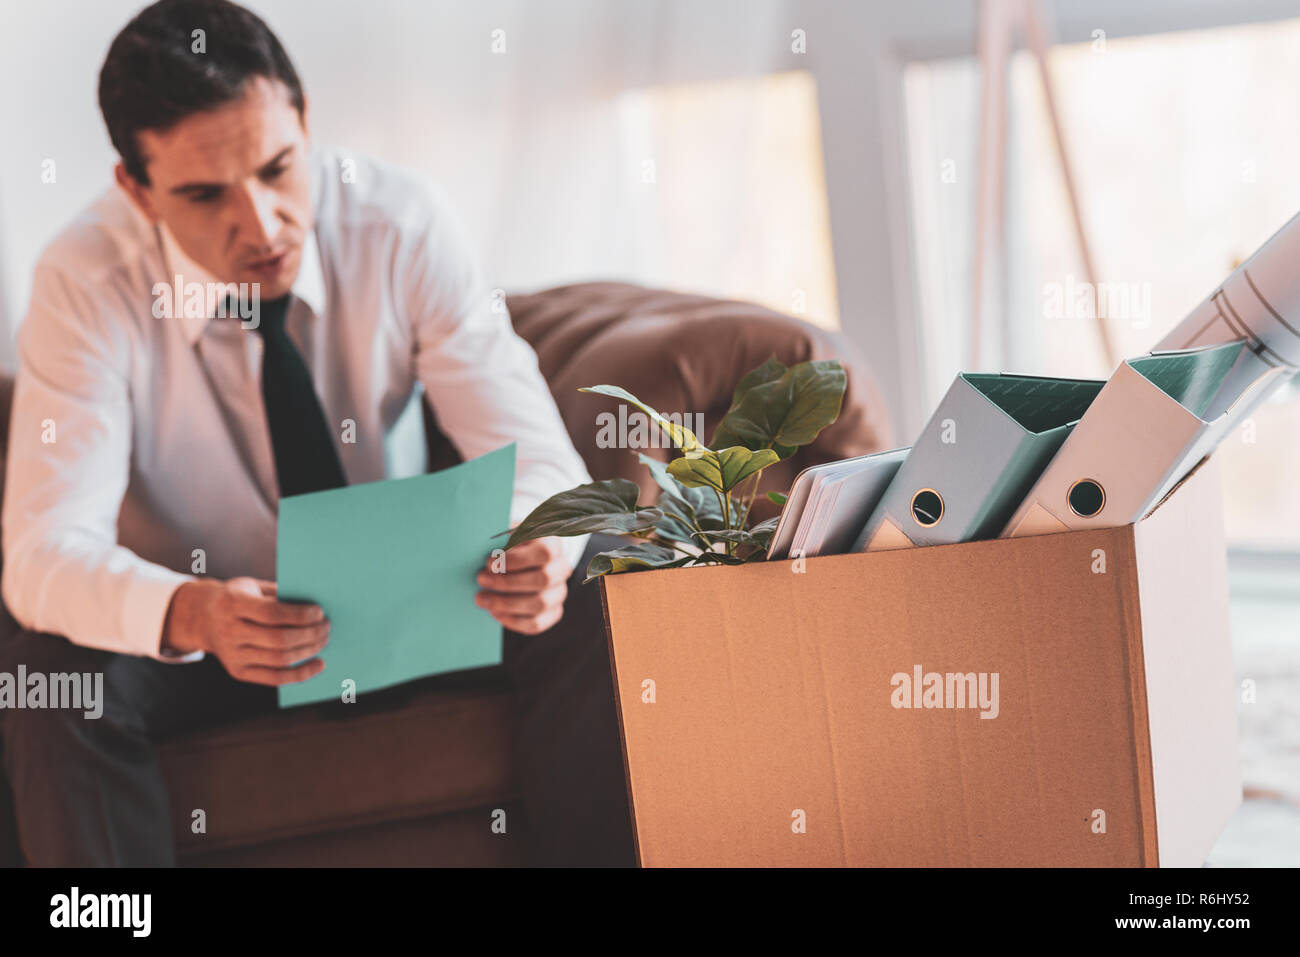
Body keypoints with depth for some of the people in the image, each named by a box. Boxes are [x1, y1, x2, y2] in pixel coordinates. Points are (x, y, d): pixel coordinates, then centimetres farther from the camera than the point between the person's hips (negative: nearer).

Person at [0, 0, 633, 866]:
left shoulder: (403, 225, -17)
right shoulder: (86, 282, -21)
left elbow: (535, 456, -17)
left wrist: (539, 549, -43)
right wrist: (188, 614, -50)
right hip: (197, 628, -1)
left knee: (595, 612, -25)